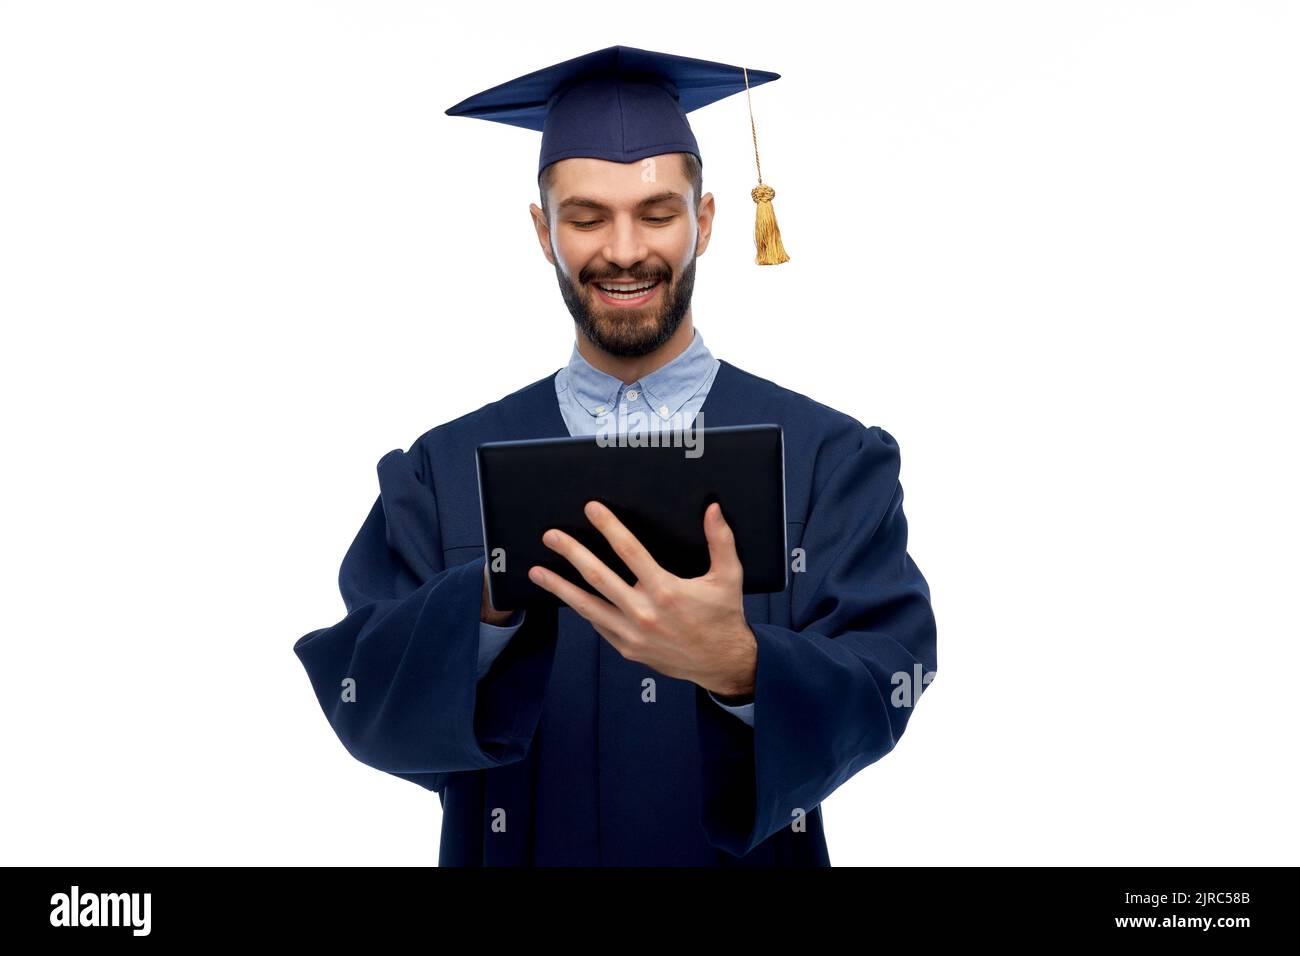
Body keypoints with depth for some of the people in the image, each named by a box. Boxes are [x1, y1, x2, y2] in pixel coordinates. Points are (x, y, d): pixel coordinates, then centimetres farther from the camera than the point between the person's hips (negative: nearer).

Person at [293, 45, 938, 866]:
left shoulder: (835, 459, -8)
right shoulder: (444, 471, -6)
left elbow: (880, 689, -19)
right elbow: (362, 700, -15)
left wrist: (737, 667, -39)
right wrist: (491, 601, -34)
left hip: (754, 854, 0)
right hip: (514, 848, 1)